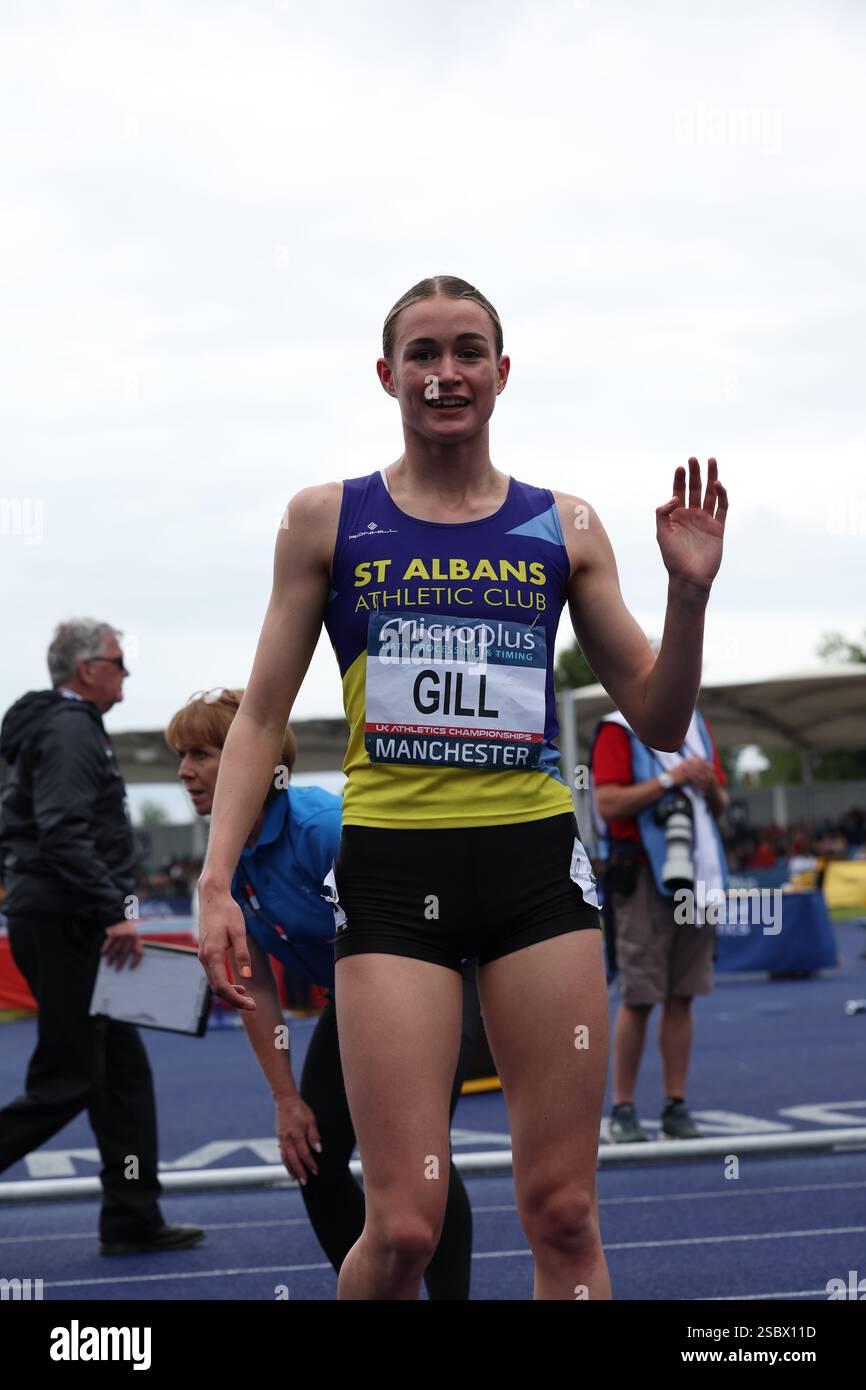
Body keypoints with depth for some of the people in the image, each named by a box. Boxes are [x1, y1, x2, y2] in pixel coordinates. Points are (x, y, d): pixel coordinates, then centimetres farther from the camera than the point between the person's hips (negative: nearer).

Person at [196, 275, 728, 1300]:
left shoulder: (564, 526, 11)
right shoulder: (327, 519, 8)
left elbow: (658, 725, 12)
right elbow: (261, 717, 8)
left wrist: (689, 596, -5)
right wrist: (216, 880, -3)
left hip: (537, 863, 2)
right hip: (391, 868, -1)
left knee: (563, 1215, 1)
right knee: (403, 1226, -9)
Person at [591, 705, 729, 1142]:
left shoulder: (697, 725, 16)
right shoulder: (619, 730, -3)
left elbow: (719, 806, 19)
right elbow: (608, 803, -14)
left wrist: (710, 786, -3)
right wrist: (670, 779, -17)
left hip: (696, 873, 6)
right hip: (645, 876, -5)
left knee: (682, 997, 6)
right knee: (639, 998, -5)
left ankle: (676, 1107, 10)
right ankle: (622, 1110, 2)